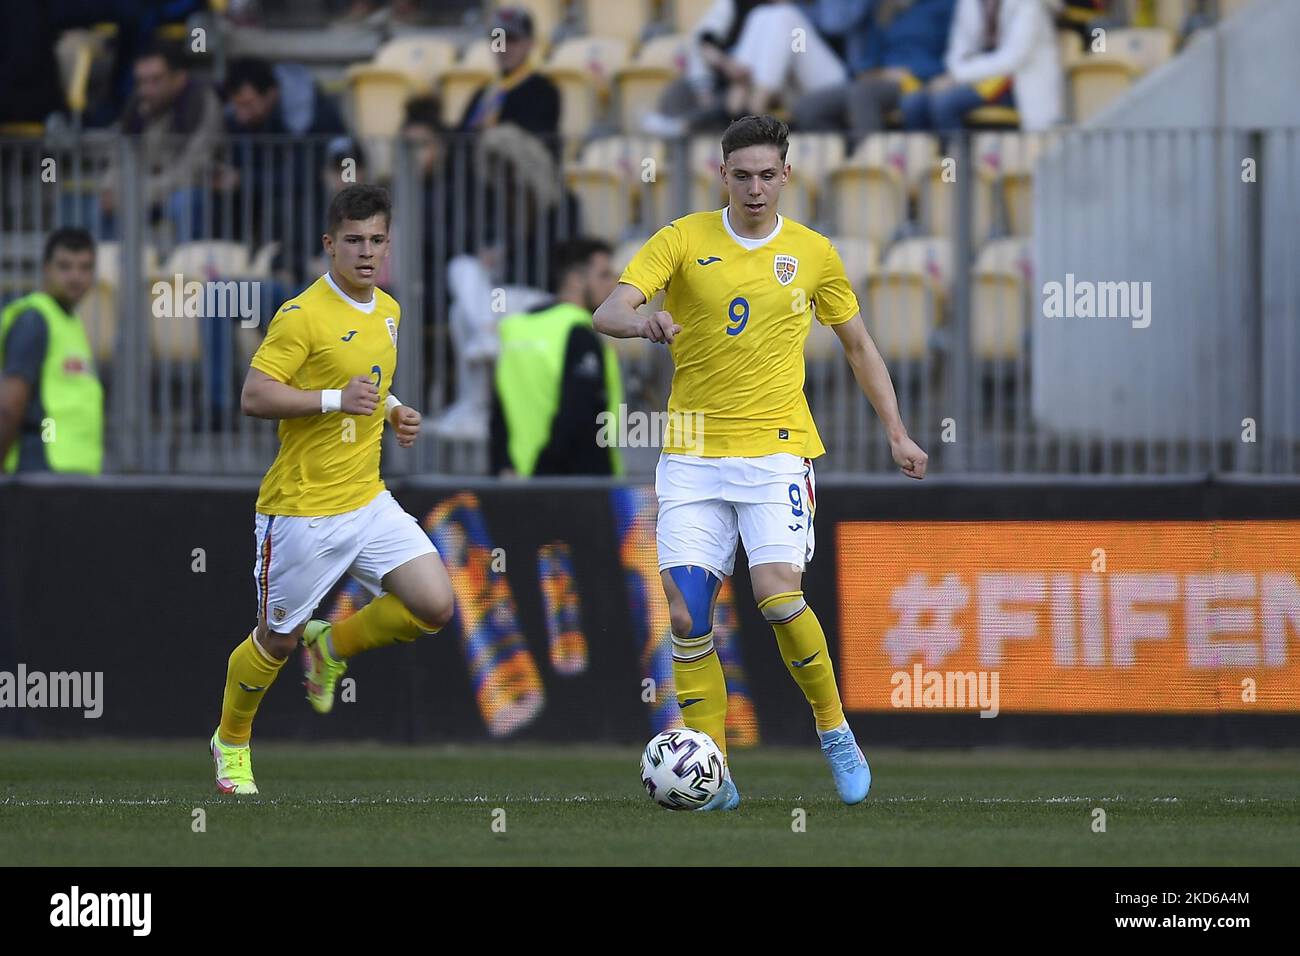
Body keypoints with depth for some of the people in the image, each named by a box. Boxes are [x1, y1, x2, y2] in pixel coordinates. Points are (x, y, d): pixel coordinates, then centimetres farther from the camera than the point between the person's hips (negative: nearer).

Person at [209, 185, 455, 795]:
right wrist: (336, 399, -28)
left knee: (434, 606, -9)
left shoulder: (387, 310, 9)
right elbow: (254, 397, -20)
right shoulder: (303, 315, -15)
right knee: (277, 640, 6)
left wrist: (393, 412, 7)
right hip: (302, 510, -6)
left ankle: (331, 646, 16)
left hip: (367, 502, 6)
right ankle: (230, 745, 31)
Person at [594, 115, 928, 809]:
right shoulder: (683, 240, 0)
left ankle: (833, 728, 4)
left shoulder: (812, 253, 5)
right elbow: (608, 313, -12)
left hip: (777, 446, -1)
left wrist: (896, 433, 14)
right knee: (685, 614, -7)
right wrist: (641, 322, -35)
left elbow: (857, 343, 18)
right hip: (693, 452, 1)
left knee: (778, 596, -19)